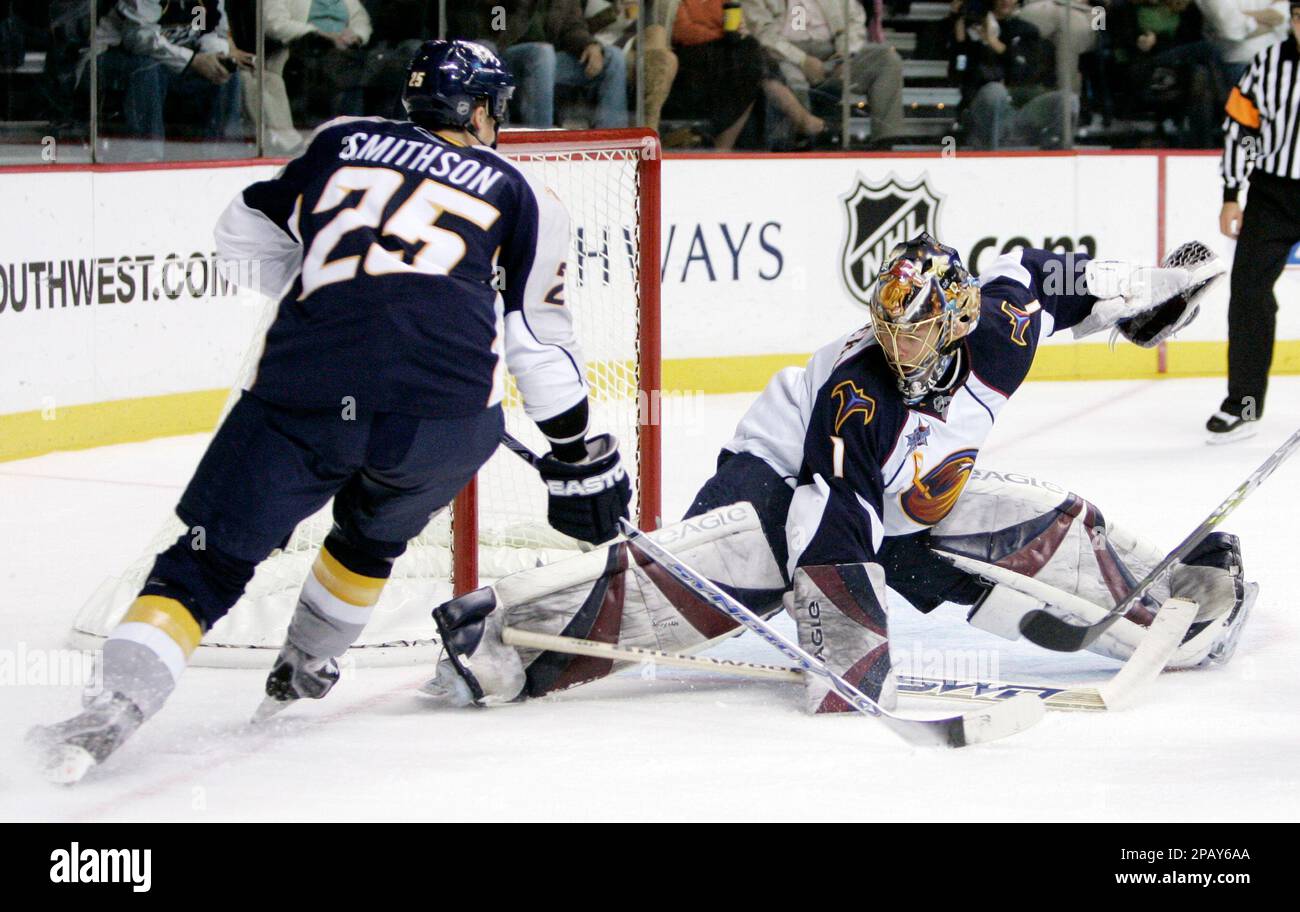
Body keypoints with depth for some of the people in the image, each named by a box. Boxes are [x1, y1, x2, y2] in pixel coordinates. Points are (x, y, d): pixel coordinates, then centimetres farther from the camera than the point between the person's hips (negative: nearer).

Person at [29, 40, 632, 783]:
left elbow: (247, 236, 32)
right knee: (374, 528, 33)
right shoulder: (517, 191, 21)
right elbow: (543, 340, 21)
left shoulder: (341, 142, 25)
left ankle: (120, 703, -16)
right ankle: (305, 670, 39)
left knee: (212, 557, 3)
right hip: (449, 411, 0)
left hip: (307, 384, 0)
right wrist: (577, 456, 30)